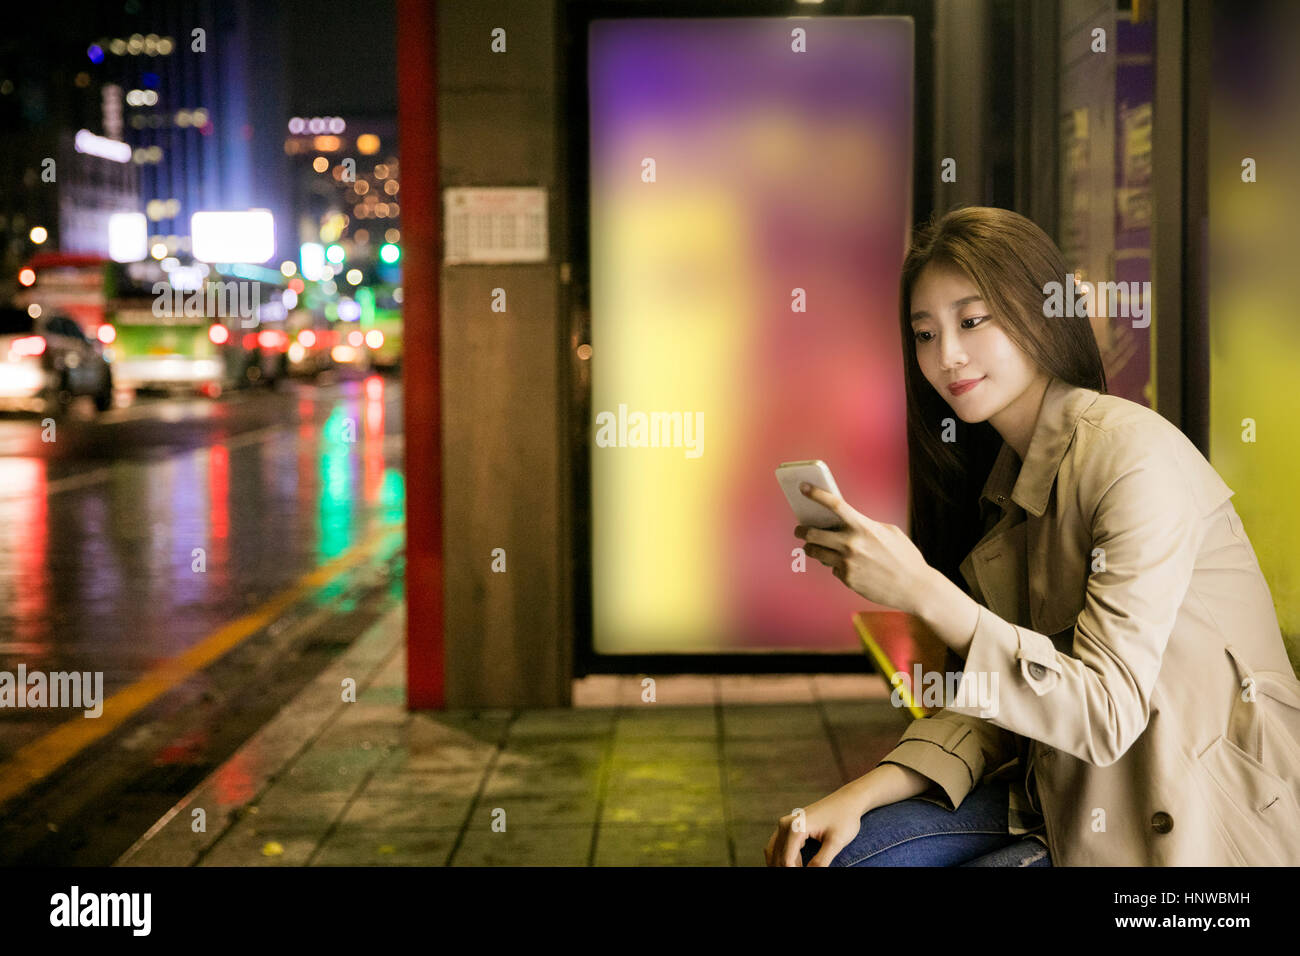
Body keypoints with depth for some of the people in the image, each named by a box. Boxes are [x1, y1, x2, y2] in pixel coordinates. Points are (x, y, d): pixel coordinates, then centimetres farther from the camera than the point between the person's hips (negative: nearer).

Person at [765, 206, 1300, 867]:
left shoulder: (1136, 454, -19)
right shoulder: (1003, 475, 6)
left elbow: (1108, 713, -25)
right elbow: (998, 698, 4)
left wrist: (924, 592, -33)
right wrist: (864, 794, -11)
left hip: (1204, 816, -6)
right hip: (1076, 787, 7)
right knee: (834, 852, -9)